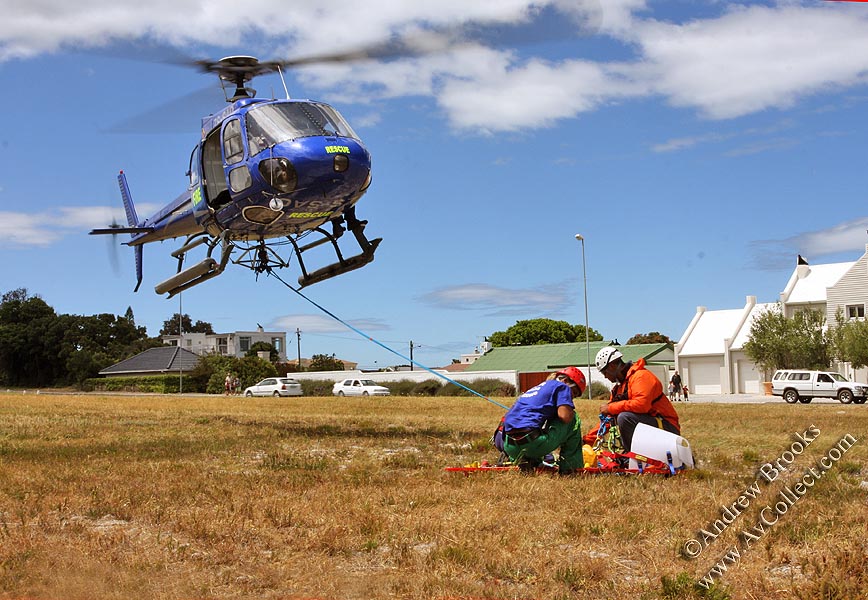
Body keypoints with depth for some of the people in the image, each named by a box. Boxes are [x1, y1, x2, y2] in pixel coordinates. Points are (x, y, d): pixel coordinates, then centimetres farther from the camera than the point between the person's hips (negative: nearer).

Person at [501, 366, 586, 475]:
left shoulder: (537, 388, 30)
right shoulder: (561, 386, 7)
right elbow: (565, 416, -7)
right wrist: (571, 412, 15)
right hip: (531, 444, -8)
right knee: (574, 420, 11)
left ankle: (525, 459, 12)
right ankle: (569, 465, 9)